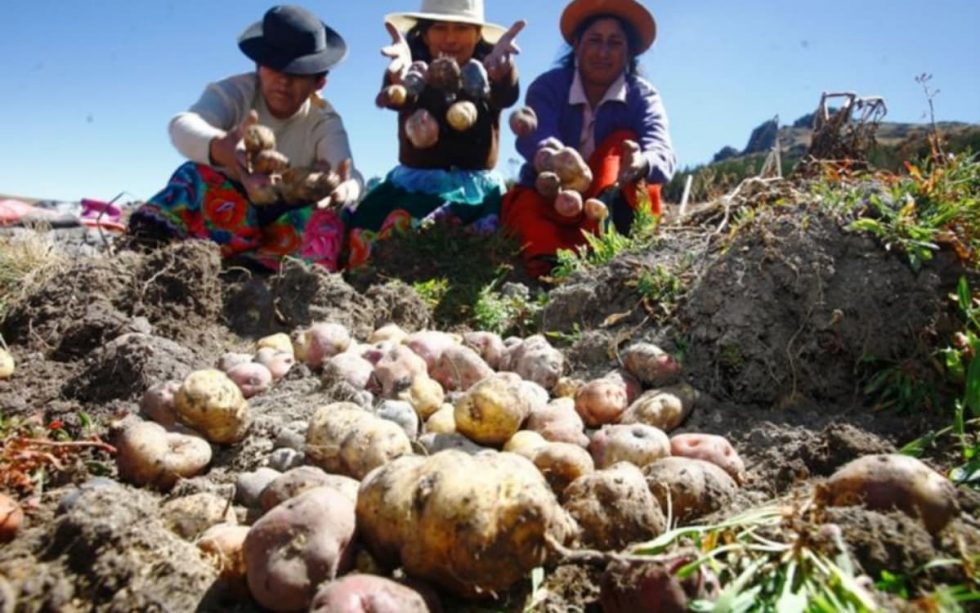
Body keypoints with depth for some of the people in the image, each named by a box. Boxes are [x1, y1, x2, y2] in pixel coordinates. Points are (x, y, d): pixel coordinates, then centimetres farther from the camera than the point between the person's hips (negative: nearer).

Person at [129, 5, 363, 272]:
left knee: (325, 221, -29)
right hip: (226, 215, 0)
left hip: (285, 223, 1)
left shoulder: (324, 121, -10)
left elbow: (350, 177, -30)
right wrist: (221, 149, -60)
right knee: (200, 174, -28)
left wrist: (339, 190, -57)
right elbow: (182, 126, -35)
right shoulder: (235, 92, -13)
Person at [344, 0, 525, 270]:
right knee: (367, 238, -21)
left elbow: (506, 96, -24)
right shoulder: (415, 69, -1)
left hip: (478, 189, 0)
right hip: (414, 184, 0)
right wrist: (398, 77, -49)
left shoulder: (488, 74, 0)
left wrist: (501, 67, -48)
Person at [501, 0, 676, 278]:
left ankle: (601, 238, -47)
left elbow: (662, 154, -26)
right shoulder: (548, 86, -9)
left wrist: (641, 163, -52)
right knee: (524, 204, -31)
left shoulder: (643, 96, -7)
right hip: (553, 199, 0)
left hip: (618, 207, 1)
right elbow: (533, 137, -30)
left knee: (623, 141, -23)